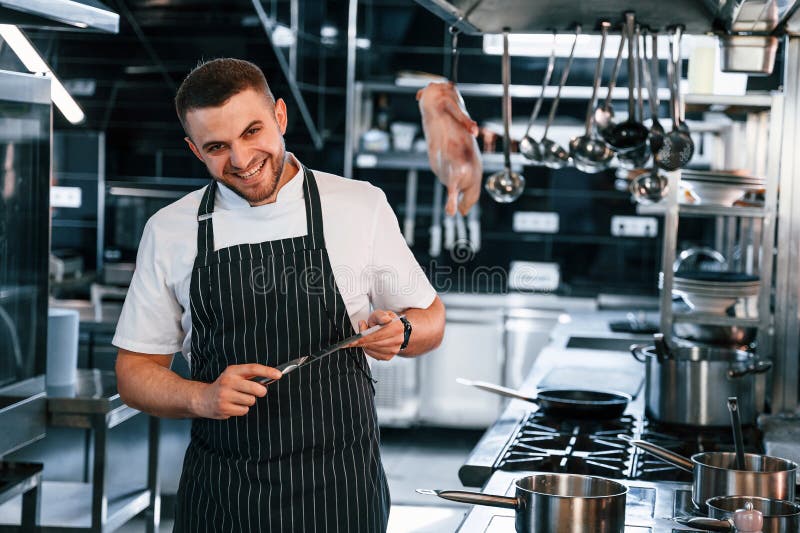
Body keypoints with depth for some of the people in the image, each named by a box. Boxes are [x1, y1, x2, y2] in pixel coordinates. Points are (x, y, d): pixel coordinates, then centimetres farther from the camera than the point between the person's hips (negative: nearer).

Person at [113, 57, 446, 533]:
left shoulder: (361, 205, -2)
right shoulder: (170, 230, 1)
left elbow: (431, 320, 9)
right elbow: (136, 372, 5)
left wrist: (400, 332, -14)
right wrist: (202, 398, -15)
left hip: (341, 490, -1)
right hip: (220, 493, 1)